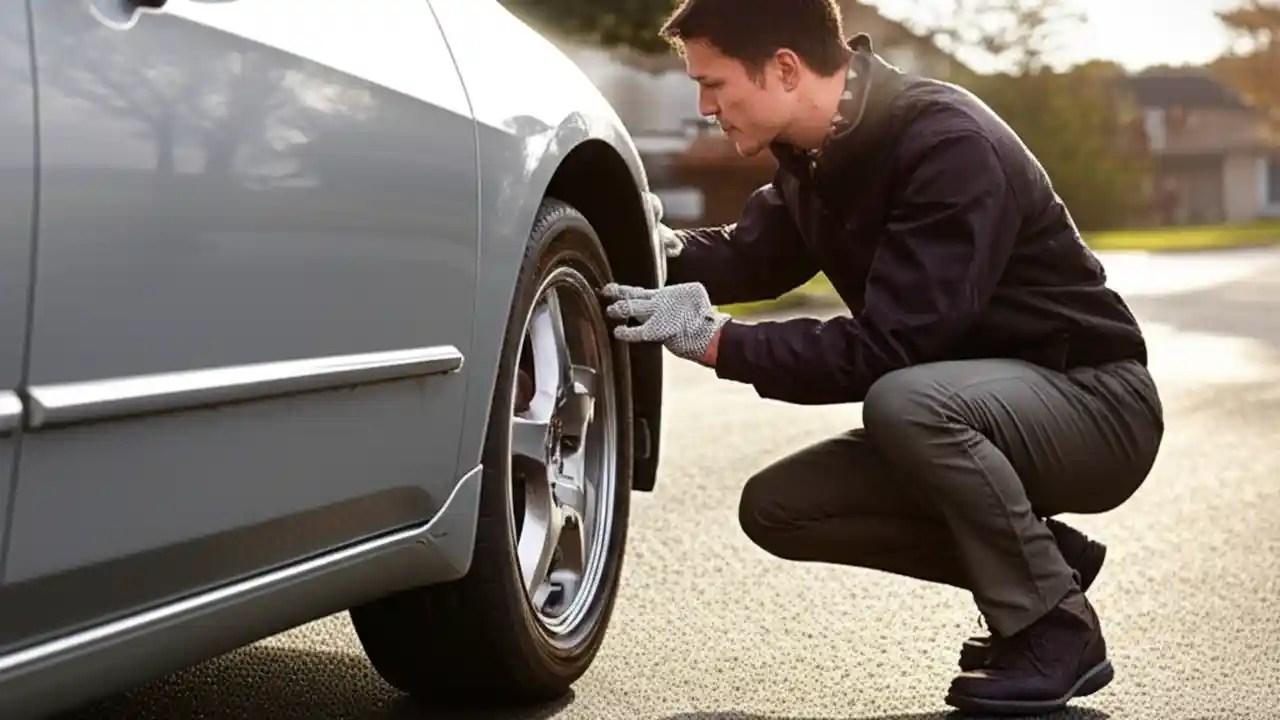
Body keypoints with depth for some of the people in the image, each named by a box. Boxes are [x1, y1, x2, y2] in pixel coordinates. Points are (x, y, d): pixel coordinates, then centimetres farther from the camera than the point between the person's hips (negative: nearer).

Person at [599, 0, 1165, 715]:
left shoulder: (949, 144, -26)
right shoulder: (820, 151, 0)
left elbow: (886, 349, -30)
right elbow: (753, 255, 16)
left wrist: (717, 340, -27)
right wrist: (665, 249, -5)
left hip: (1097, 402, -8)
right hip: (974, 399, 8)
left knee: (904, 401, -36)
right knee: (777, 508, -2)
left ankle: (1057, 629, -15)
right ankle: (1041, 555, 7)